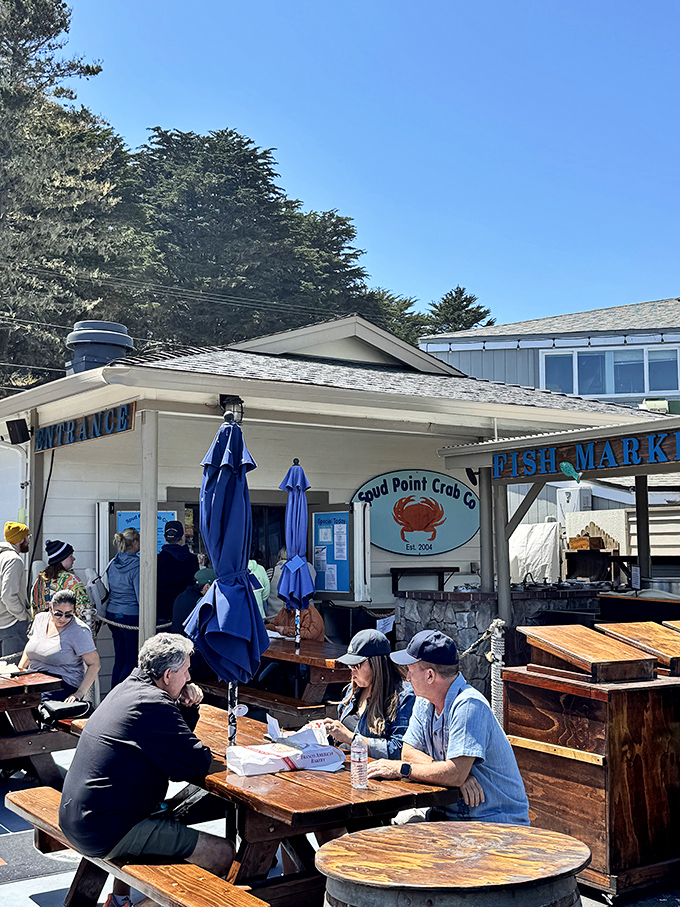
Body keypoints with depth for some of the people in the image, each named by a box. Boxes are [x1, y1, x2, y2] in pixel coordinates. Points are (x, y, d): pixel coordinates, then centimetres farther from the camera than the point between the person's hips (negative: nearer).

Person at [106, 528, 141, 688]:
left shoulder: (113, 564, 6)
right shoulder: (136, 566, -15)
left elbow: (109, 591, 14)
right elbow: (141, 596, -16)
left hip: (112, 615, 7)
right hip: (131, 617, -7)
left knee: (119, 659, 14)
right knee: (131, 661, 1)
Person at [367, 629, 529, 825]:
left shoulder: (469, 706, -21)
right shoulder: (425, 702, 5)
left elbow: (455, 774, -27)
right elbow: (409, 751, 2)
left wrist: (400, 769, -16)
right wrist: (453, 773, -15)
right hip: (451, 814, 7)